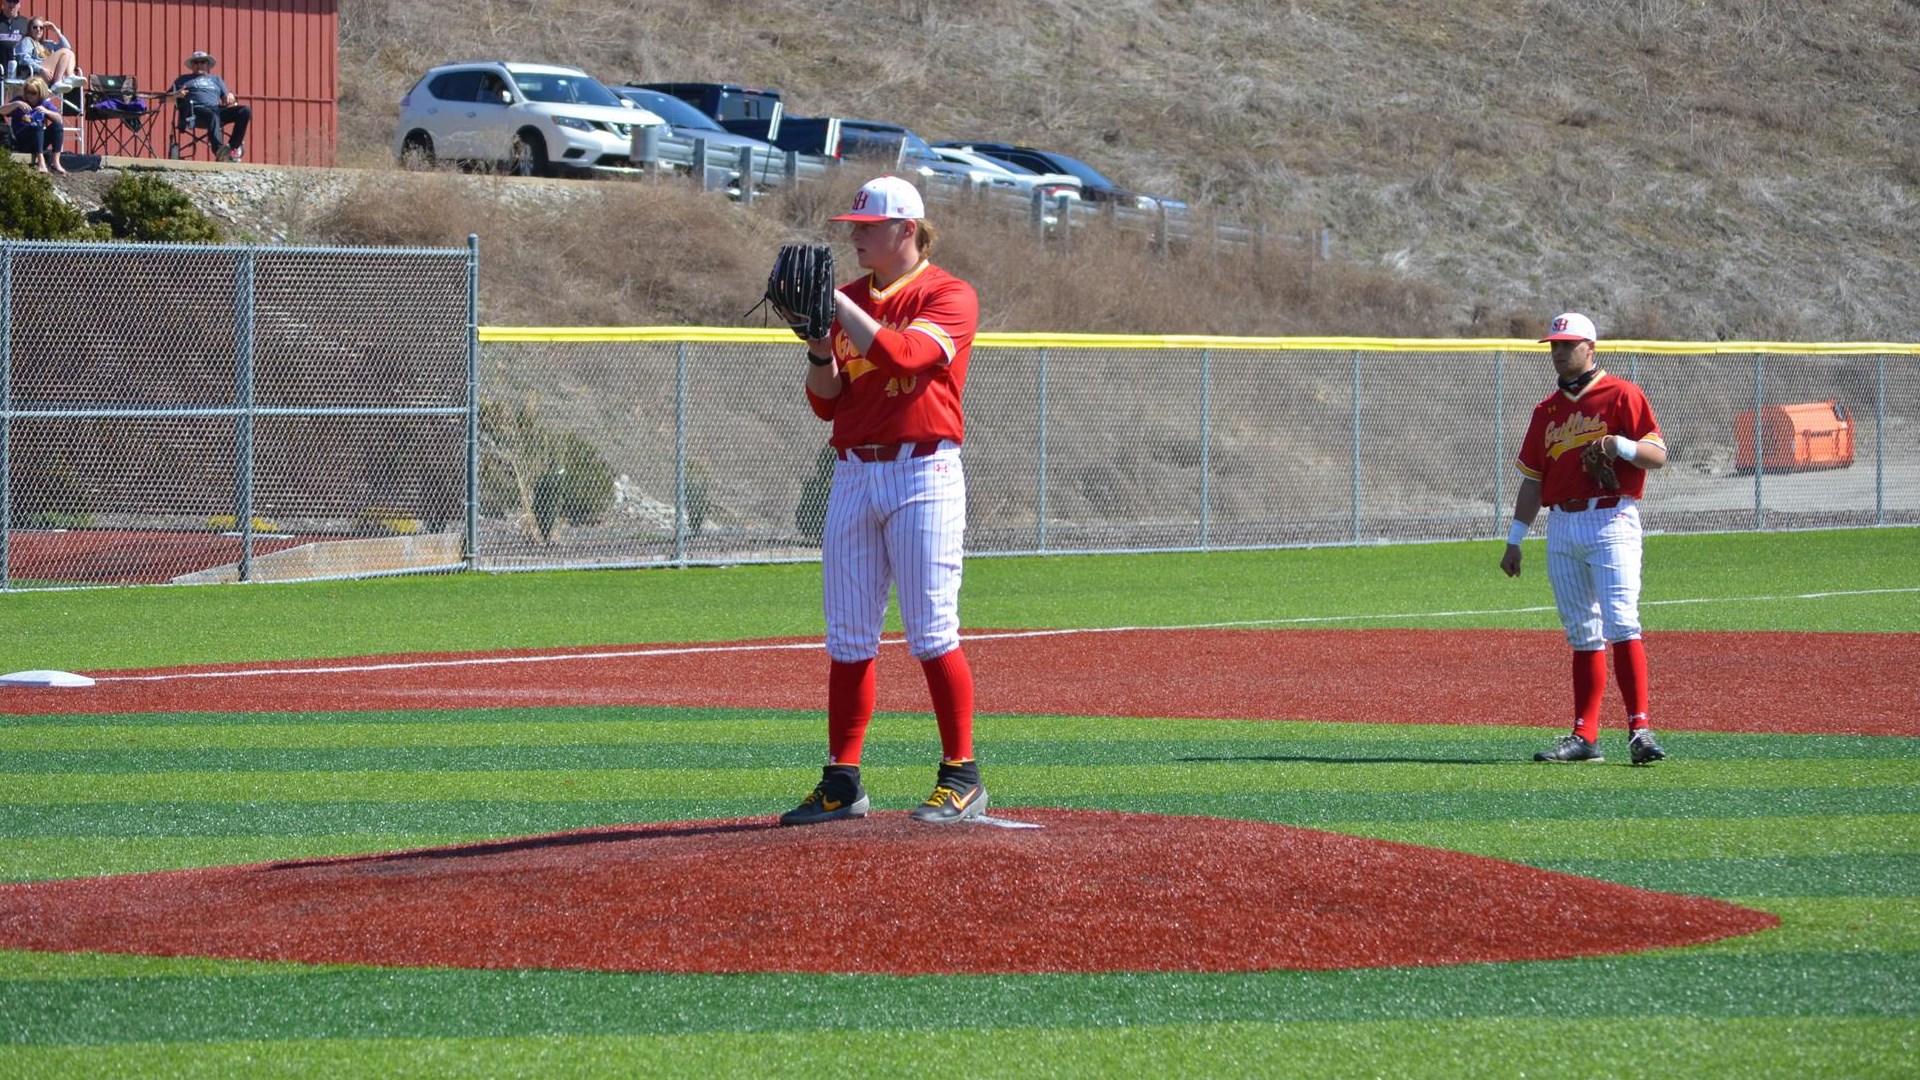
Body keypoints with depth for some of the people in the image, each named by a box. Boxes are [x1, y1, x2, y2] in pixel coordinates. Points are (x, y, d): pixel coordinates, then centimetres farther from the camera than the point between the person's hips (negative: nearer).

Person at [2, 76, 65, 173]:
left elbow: (59, 118, -1)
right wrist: (16, 104, -28)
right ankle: (41, 162, -45)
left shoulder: (44, 103, 9)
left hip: (39, 142, 4)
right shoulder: (20, 101, 1)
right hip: (21, 141, -4)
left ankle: (55, 162, -28)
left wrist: (46, 111, -19)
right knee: (36, 126, -33)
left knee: (57, 125, -19)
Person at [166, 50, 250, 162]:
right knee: (212, 115, -41)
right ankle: (219, 150, -63)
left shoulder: (216, 79, 36)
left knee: (245, 111, -21)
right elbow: (167, 97, 18)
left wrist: (230, 97, 0)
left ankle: (234, 146, -25)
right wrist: (176, 94, -4)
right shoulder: (184, 79, 28)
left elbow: (226, 97, 25)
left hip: (218, 109, 4)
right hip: (196, 110, -4)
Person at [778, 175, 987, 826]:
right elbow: (826, 402, 12)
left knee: (932, 634, -8)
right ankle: (841, 783, 9)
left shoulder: (949, 297, -4)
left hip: (923, 472, -6)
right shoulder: (852, 300, 15)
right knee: (848, 638, 5)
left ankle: (962, 778, -2)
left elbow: (903, 354, -22)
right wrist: (820, 345, -6)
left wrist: (837, 305, -18)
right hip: (853, 473, 6)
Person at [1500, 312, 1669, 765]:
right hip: (1561, 529, 6)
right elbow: (1532, 478, 21)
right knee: (1581, 634, 7)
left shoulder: (1621, 395, 0)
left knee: (1620, 623, -17)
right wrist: (1515, 540, 17)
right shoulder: (1548, 410, 18)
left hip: (1611, 521, -6)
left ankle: (1639, 729, -22)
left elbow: (1659, 455, -5)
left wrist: (1623, 446, -25)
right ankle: (1584, 736, 8)